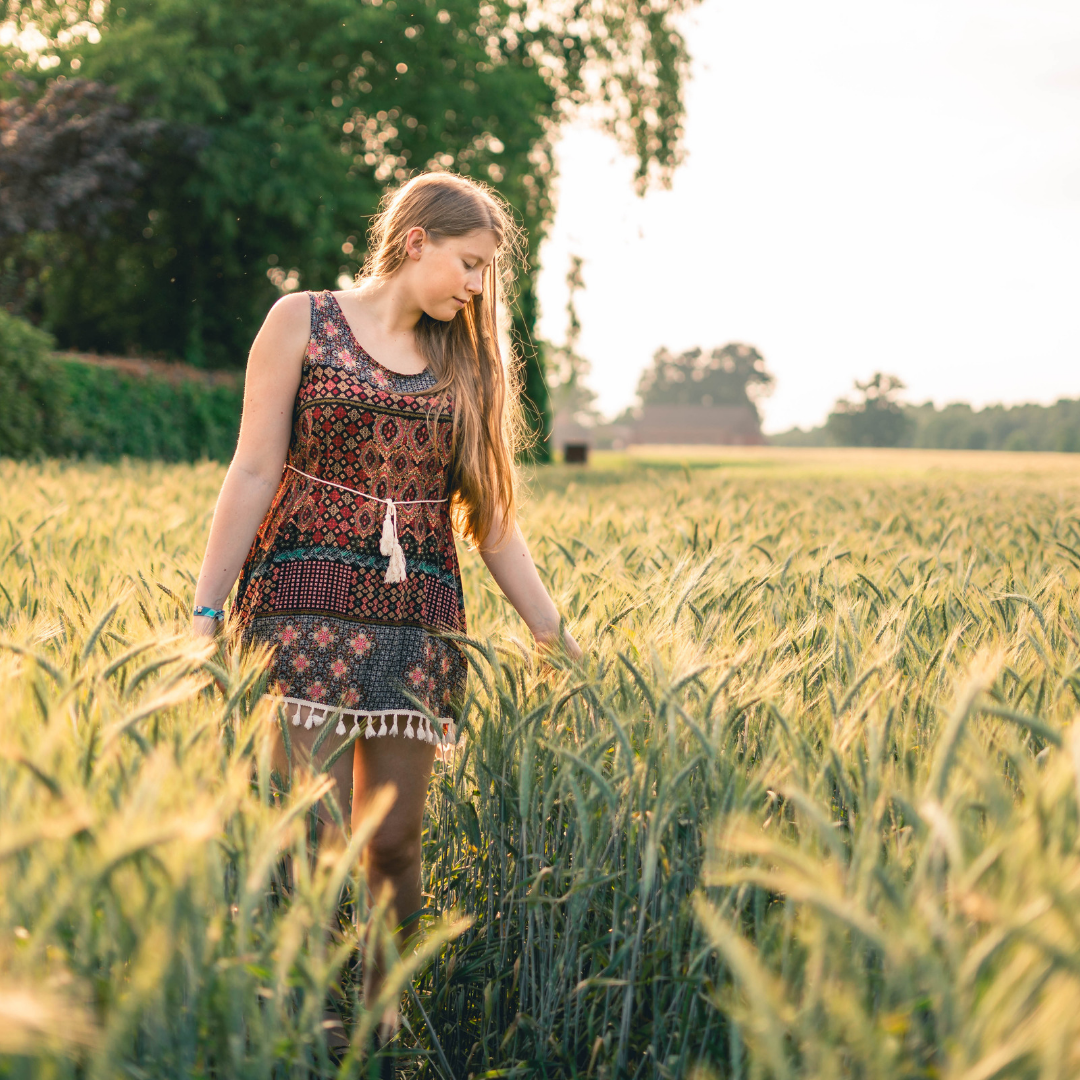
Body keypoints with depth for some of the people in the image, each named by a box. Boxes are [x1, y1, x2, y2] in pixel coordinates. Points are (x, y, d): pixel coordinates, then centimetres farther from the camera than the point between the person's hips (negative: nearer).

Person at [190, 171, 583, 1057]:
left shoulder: (468, 364, 14)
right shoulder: (302, 322, 4)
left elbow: (492, 518, 14)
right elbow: (255, 473, 0)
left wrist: (558, 641, 11)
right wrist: (206, 611, -5)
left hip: (418, 624, 4)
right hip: (304, 607, -3)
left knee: (395, 842, 3)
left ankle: (382, 1017, 20)